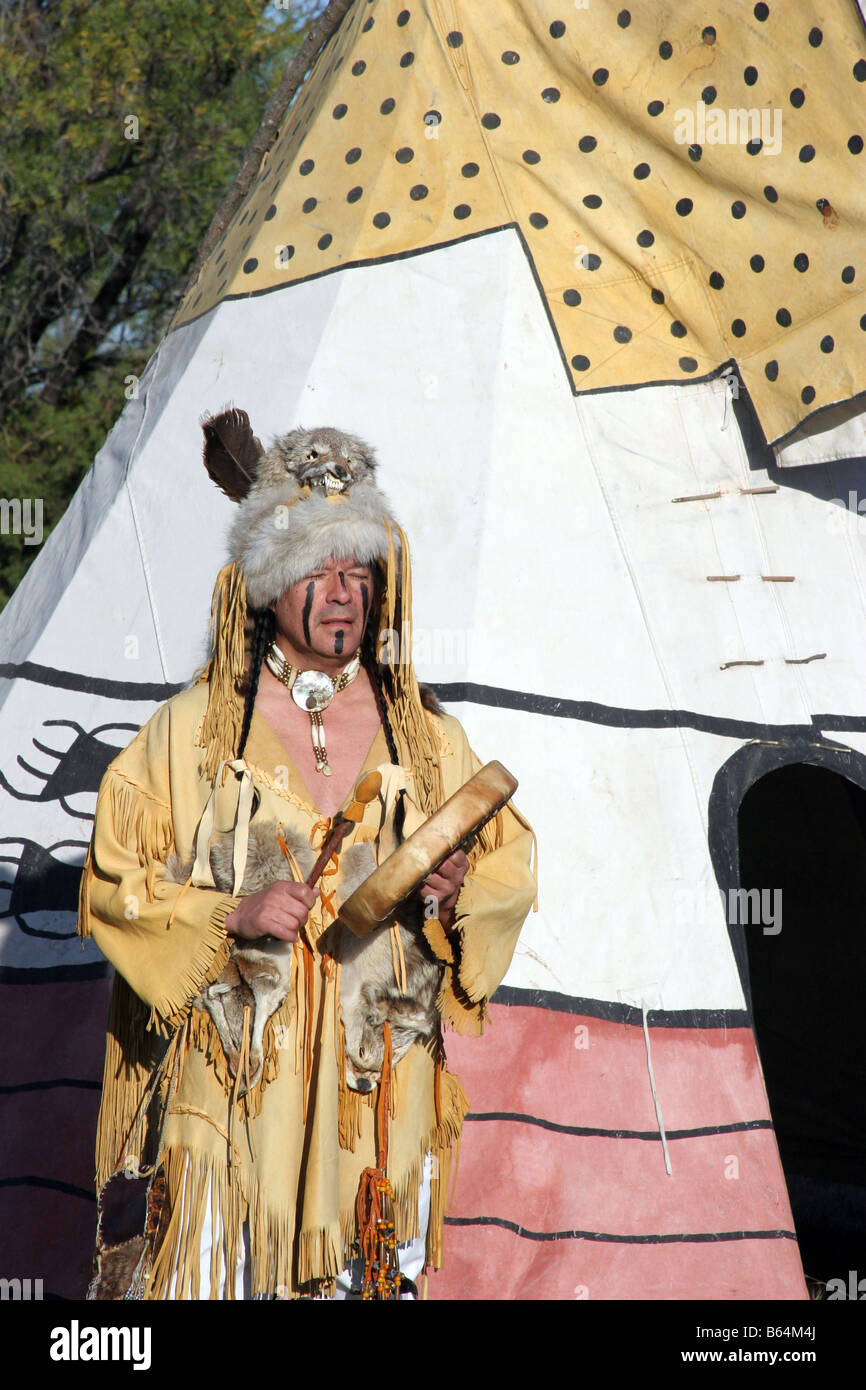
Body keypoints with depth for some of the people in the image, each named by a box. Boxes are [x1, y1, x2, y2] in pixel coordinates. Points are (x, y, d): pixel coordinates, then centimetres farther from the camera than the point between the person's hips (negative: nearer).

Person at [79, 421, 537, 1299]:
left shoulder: (427, 737, 7)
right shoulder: (194, 730, 0)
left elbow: (509, 864, 14)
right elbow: (113, 881, 0)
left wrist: (459, 894, -8)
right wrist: (232, 915, -14)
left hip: (381, 1073, 2)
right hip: (237, 1068, -2)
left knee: (373, 1269, 3)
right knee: (224, 1260, -4)